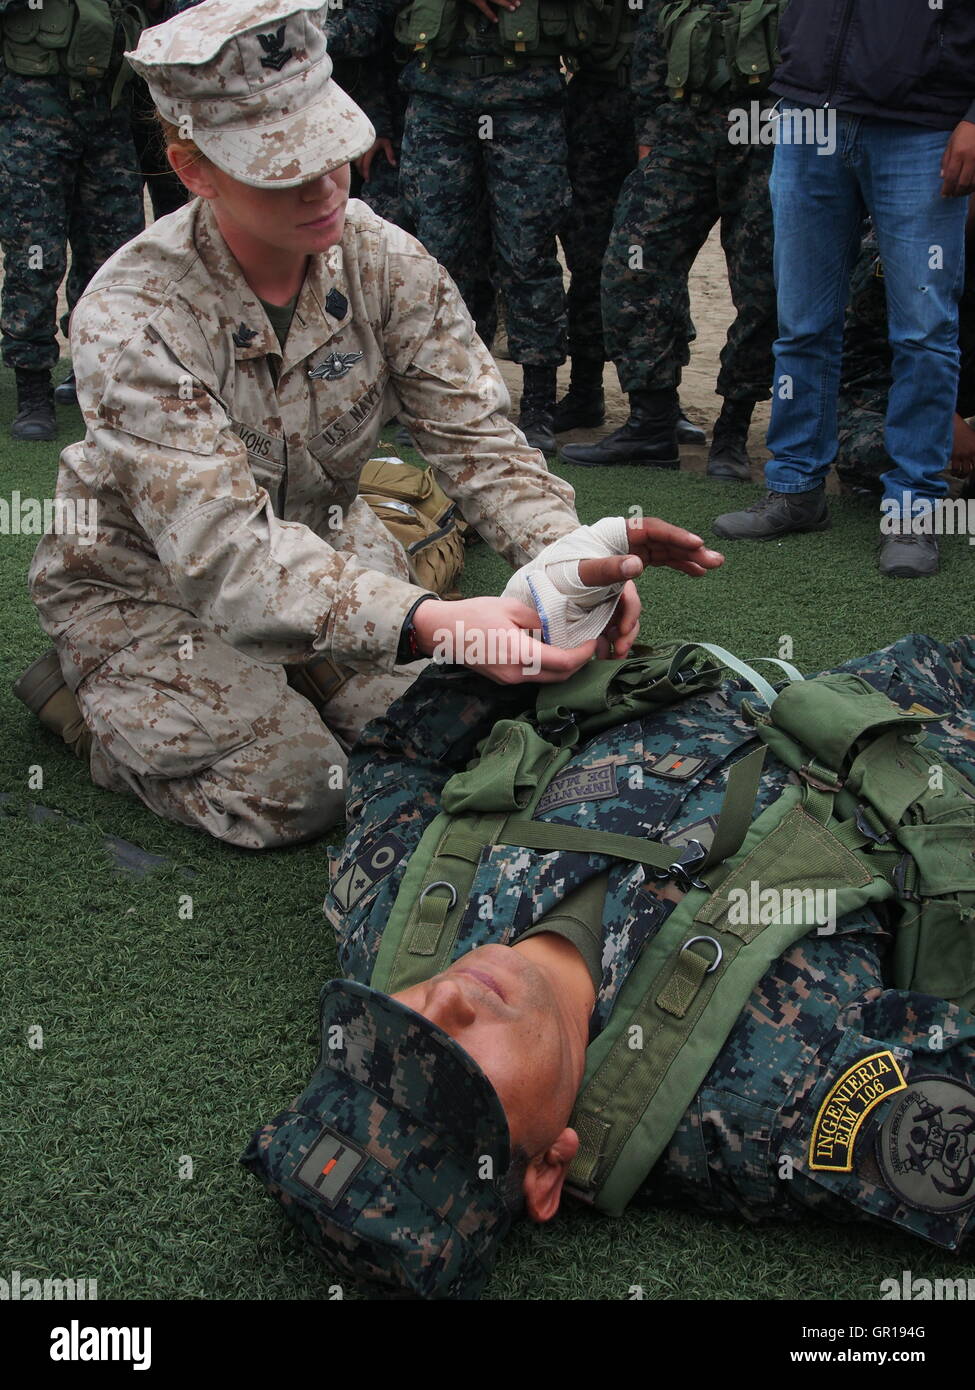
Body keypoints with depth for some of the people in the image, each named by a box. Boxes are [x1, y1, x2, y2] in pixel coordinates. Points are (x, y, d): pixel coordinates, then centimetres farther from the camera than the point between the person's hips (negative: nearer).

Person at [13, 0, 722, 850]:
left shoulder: (383, 260, -17)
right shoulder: (130, 323, -33)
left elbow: (475, 434, -19)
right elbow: (227, 555, -42)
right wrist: (427, 622, -57)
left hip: (321, 540, 5)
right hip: (153, 586, -5)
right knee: (290, 792, -15)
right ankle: (80, 694, 10)